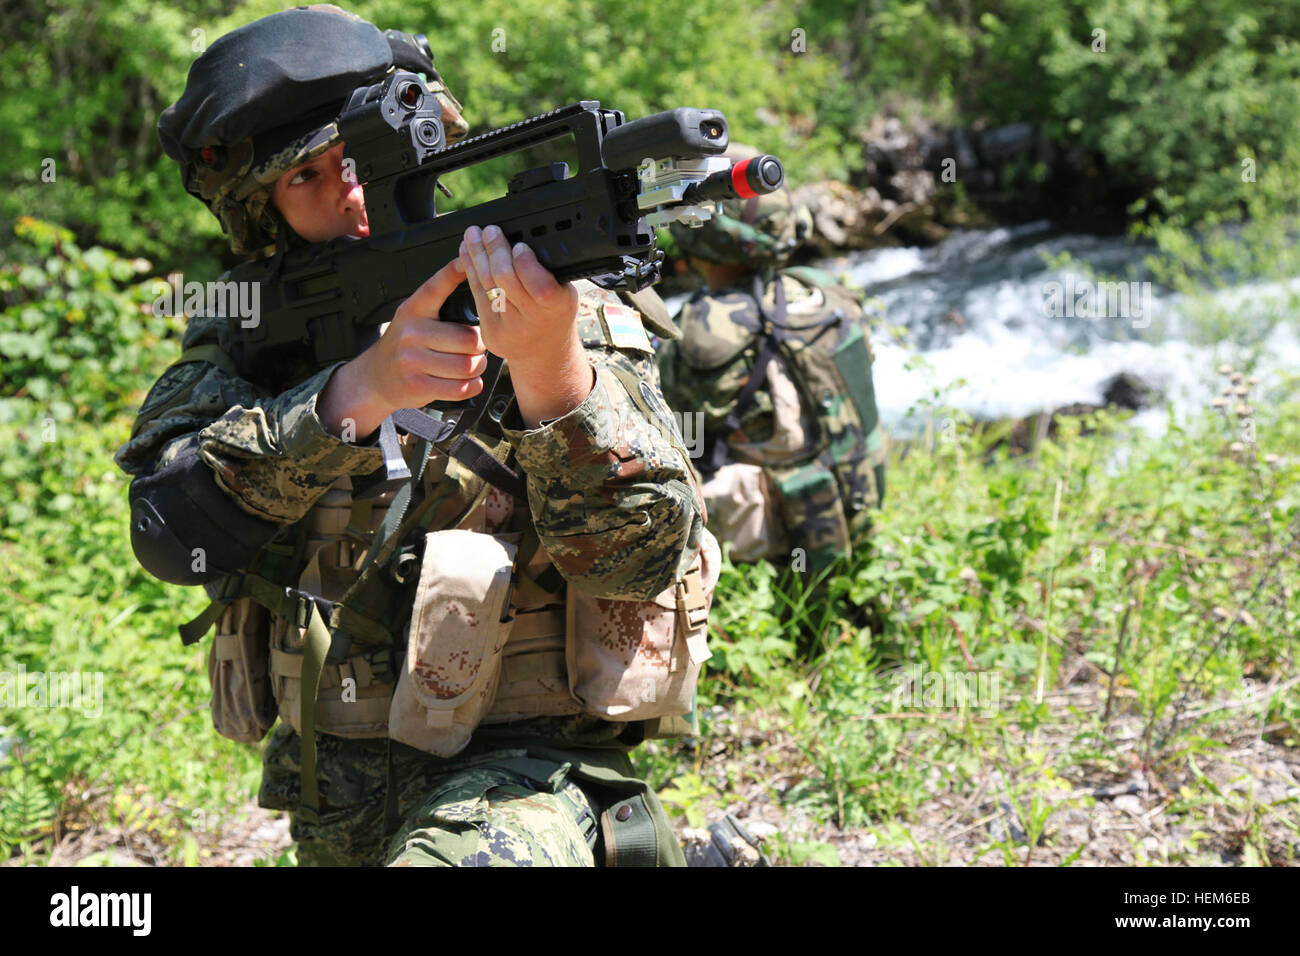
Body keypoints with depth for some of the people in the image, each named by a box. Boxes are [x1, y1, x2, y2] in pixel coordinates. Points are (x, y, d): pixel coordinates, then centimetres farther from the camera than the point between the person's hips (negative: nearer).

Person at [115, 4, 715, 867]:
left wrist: (550, 368, -32)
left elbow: (640, 560, -15)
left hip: (512, 769, -4)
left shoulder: (569, 317, -3)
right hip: (329, 810, 4)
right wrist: (356, 392, -27)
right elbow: (172, 529, -13)